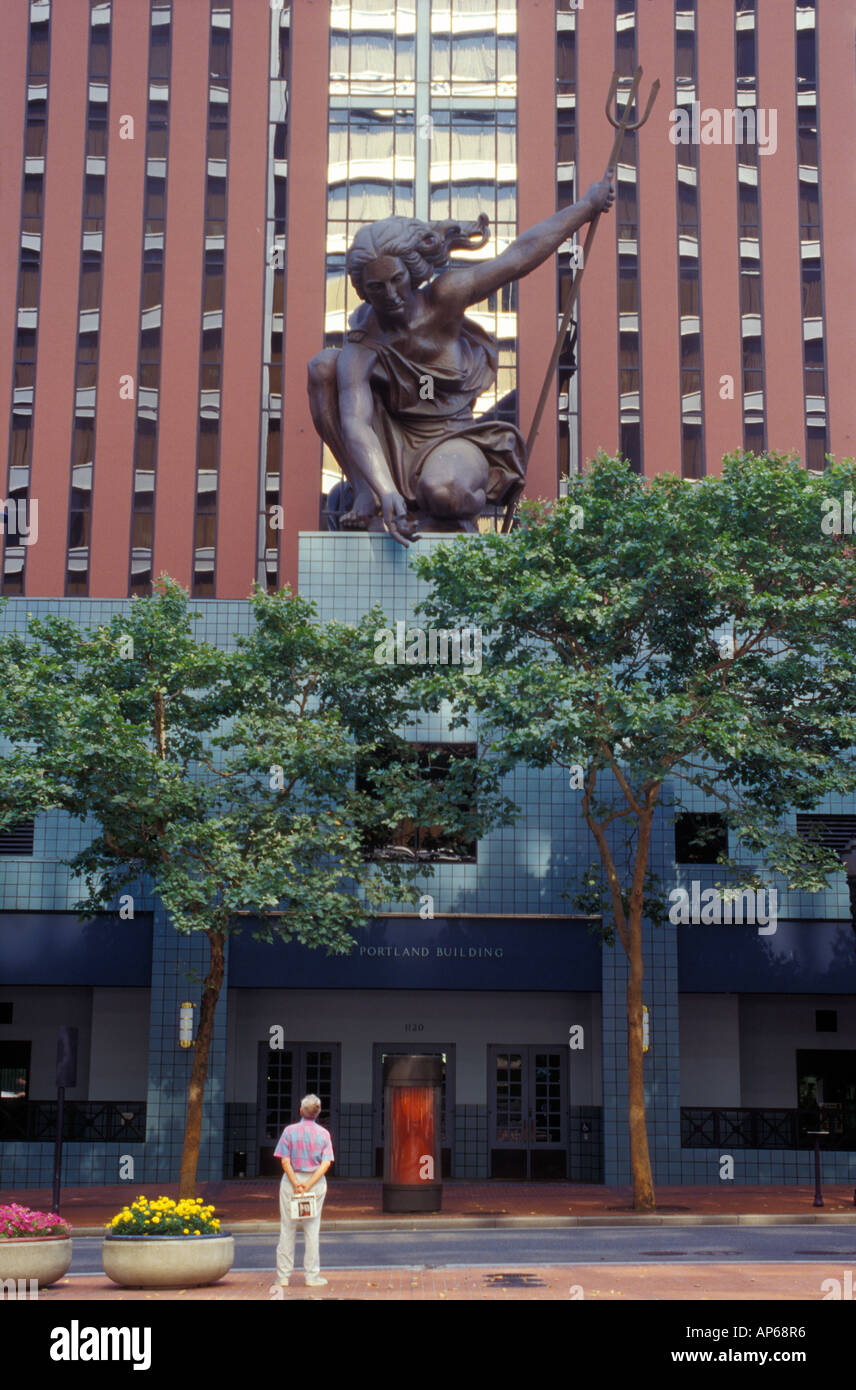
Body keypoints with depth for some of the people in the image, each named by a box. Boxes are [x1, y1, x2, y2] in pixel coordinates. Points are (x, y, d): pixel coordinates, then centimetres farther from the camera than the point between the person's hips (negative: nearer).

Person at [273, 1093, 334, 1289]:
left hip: (291, 1180, -1)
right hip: (316, 1182, 1)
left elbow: (285, 1161, -10)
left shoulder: (290, 1131, -4)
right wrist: (309, 1185, -13)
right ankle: (312, 1276, 6)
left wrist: (296, 1184, -13)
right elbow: (326, 1163, -8)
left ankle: (283, 1276, 6)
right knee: (312, 1229, 6)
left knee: (287, 1229, 5)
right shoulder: (324, 1133, 0)